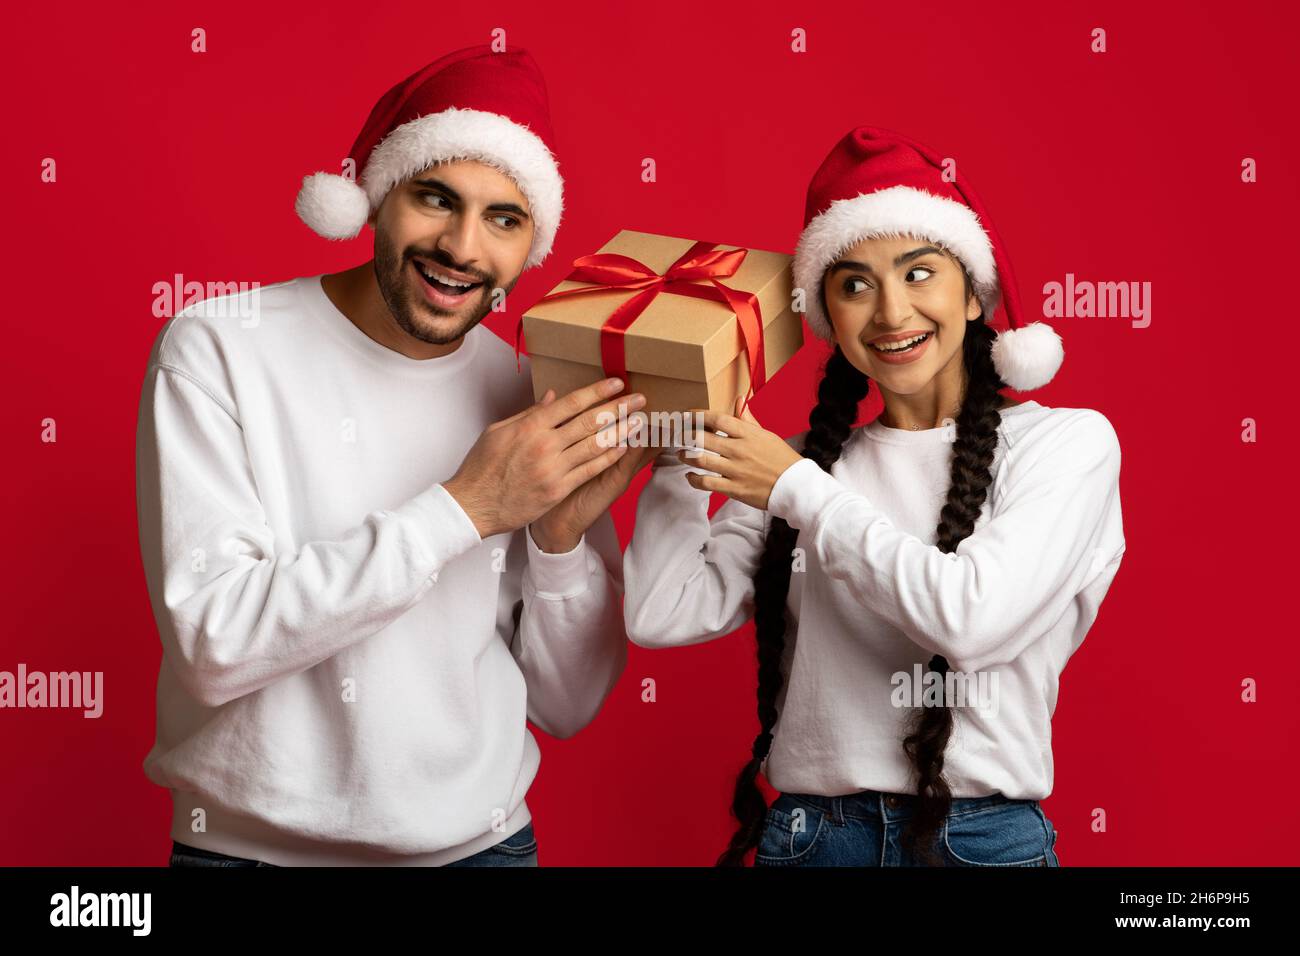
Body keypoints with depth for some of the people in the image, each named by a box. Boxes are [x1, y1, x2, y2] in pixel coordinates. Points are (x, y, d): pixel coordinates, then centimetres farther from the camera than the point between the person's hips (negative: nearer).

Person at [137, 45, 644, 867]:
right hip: (250, 843, -2)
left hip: (480, 838, 3)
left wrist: (562, 534, -17)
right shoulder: (217, 350, -12)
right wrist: (462, 509, -23)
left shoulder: (542, 401, -5)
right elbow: (212, 645, -22)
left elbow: (568, 705, -1)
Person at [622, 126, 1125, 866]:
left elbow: (974, 615, -19)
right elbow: (663, 614, -4)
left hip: (983, 835, -3)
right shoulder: (806, 459, 5)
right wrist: (684, 434, -3)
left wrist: (798, 491, -12)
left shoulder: (1068, 443, -4)